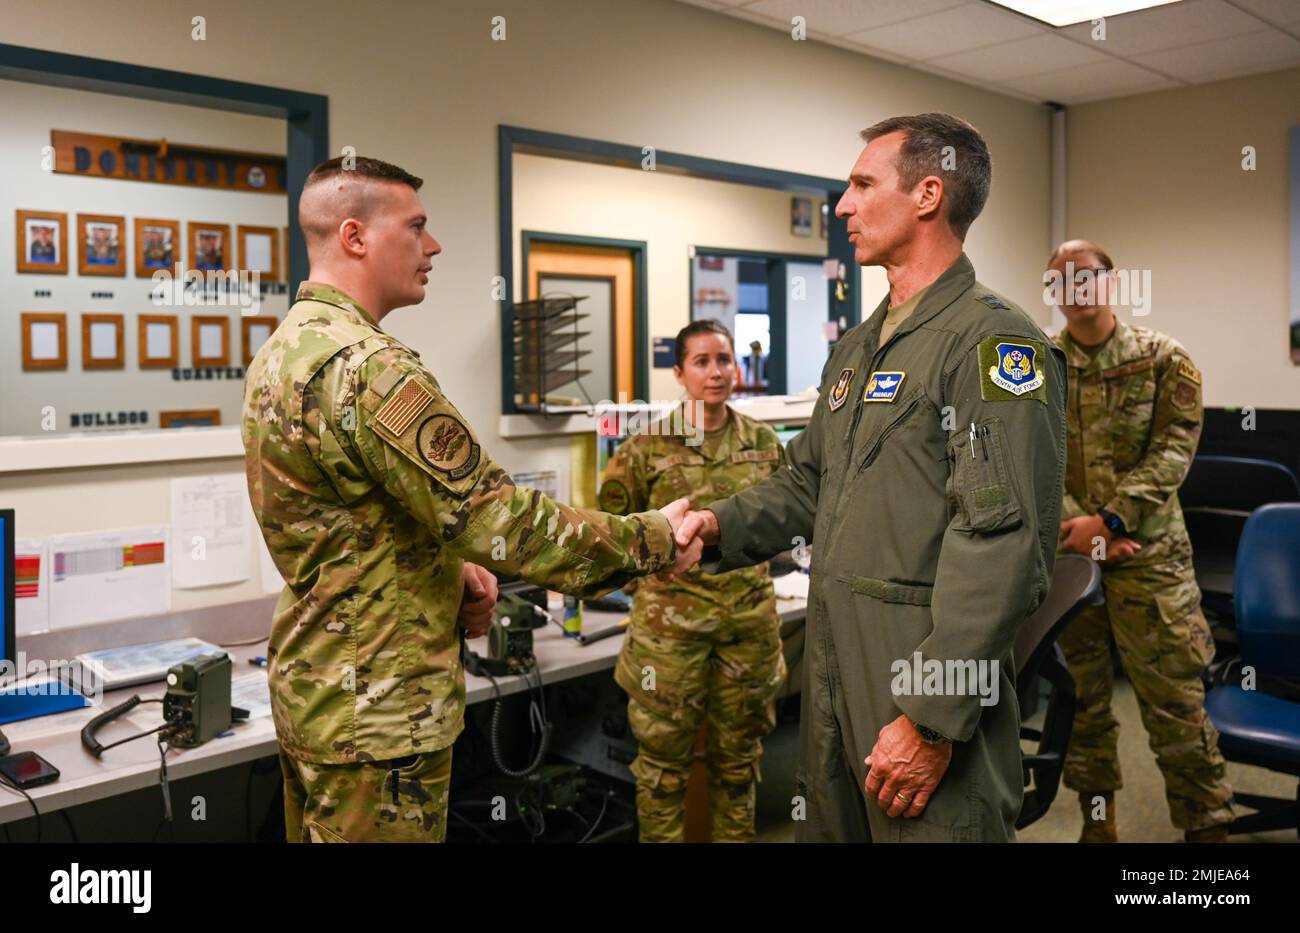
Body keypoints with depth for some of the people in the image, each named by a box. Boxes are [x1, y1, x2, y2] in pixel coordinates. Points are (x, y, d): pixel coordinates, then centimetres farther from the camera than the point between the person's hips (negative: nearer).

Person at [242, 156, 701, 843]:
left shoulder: (282, 350, 9)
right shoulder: (366, 366, -24)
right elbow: (493, 514, -25)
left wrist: (448, 571, 5)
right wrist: (650, 540, -15)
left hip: (309, 681, 10)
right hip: (377, 709, -10)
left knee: (322, 828, 22)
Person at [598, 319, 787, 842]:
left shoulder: (763, 442, 5)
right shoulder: (648, 445, -6)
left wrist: (749, 564, 11)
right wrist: (648, 581, 1)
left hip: (751, 618, 4)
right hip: (670, 621, -3)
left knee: (739, 750, 16)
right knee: (664, 753, 6)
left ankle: (736, 837, 33)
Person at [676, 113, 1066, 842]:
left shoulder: (996, 343, -13)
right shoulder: (858, 348, 16)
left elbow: (1004, 548, -20)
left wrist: (933, 720, -21)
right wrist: (724, 524, 4)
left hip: (930, 684, -8)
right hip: (832, 673, 8)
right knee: (826, 826, 20)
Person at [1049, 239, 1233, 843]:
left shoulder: (1163, 359, 1)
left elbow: (1173, 450, -7)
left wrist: (1107, 520, -16)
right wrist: (1076, 527, -13)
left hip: (1150, 554, -2)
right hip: (1062, 555, 2)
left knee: (1174, 698, 0)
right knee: (1079, 692, 13)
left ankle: (1207, 825, 16)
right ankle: (1097, 814, 29)